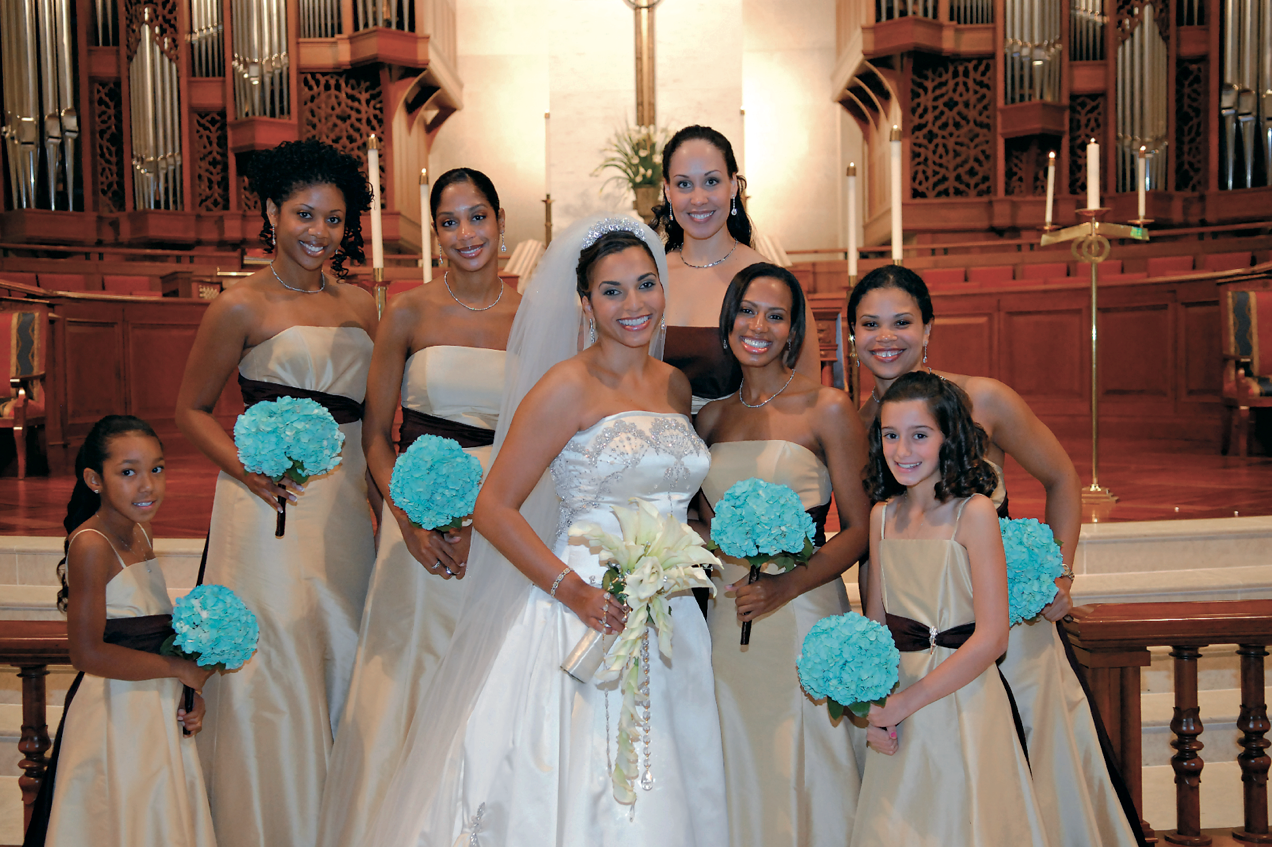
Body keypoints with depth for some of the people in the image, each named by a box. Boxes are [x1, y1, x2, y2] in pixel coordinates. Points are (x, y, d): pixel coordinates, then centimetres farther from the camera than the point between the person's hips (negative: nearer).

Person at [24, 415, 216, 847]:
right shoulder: (91, 544, -18)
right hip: (115, 713, -8)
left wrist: (190, 692, -1)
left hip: (160, 710, 8)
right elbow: (88, 654, -22)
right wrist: (181, 669, -15)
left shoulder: (141, 533, 7)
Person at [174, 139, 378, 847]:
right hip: (271, 500, -5)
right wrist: (247, 467, -15)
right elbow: (193, 408, 1)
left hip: (348, 503, 5)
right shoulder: (242, 306, -3)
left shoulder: (362, 307, 10)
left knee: (343, 657, 11)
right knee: (275, 665, -1)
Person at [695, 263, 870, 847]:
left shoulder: (827, 409, -4)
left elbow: (860, 529, -6)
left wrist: (785, 587, -18)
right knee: (740, 772, 11)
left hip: (803, 616, -4)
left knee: (801, 772, 2)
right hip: (726, 618, 4)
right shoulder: (712, 417, 9)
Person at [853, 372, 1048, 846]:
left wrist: (906, 702, -14)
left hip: (962, 698, -5)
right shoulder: (883, 515, 4)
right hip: (895, 708, 5)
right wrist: (874, 704, -5)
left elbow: (991, 637, -16)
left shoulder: (973, 513, -13)